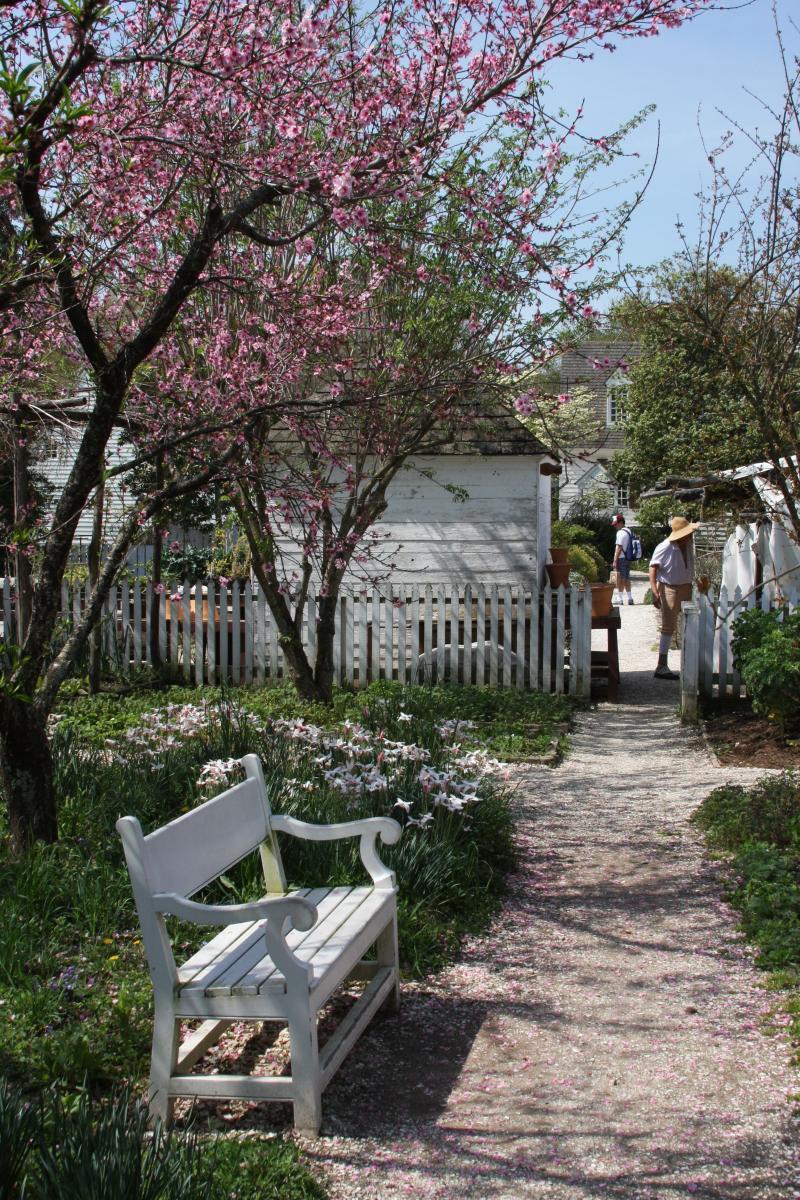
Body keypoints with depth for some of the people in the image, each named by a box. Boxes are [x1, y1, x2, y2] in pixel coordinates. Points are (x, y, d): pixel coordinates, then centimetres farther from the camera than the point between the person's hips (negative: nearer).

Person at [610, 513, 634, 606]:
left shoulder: (621, 532, -14)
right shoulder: (629, 531, 16)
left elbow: (619, 547, -18)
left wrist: (615, 561, -17)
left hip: (621, 559, -9)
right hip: (628, 558, 9)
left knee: (620, 578, -4)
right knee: (626, 578, 13)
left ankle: (619, 598, -3)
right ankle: (629, 598, 14)